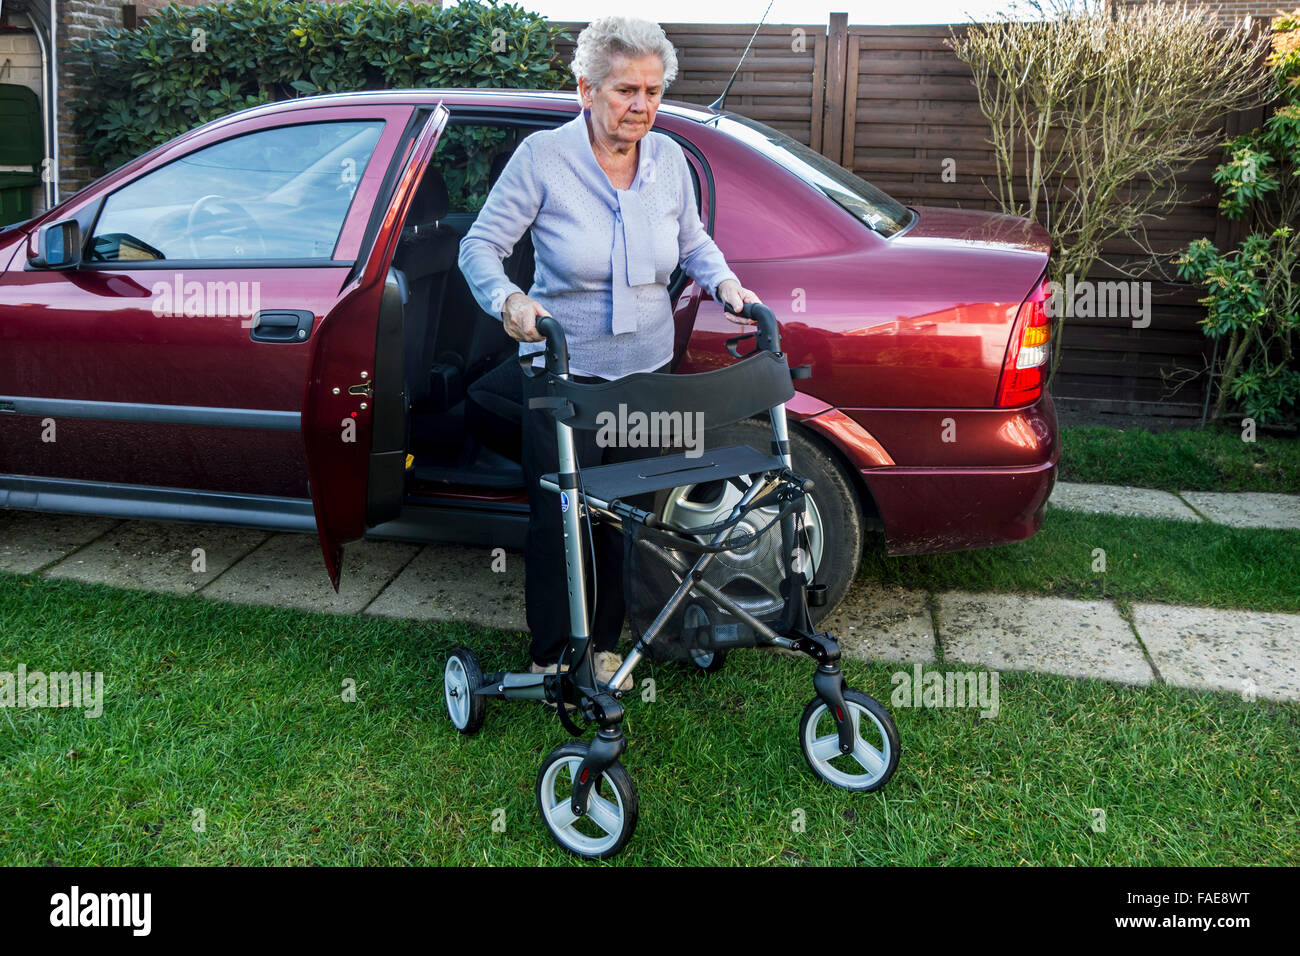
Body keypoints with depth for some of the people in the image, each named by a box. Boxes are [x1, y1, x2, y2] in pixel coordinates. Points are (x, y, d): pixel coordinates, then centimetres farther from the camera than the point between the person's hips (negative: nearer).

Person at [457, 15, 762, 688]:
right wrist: (508, 299, -30)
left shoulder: (668, 159, 1)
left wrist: (723, 282, -5)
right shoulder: (543, 157, -12)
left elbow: (693, 242, 16)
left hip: (647, 371, 4)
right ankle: (550, 657, 22)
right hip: (563, 371, -4)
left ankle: (602, 644, 32)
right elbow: (480, 246, -10)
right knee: (557, 518, 2)